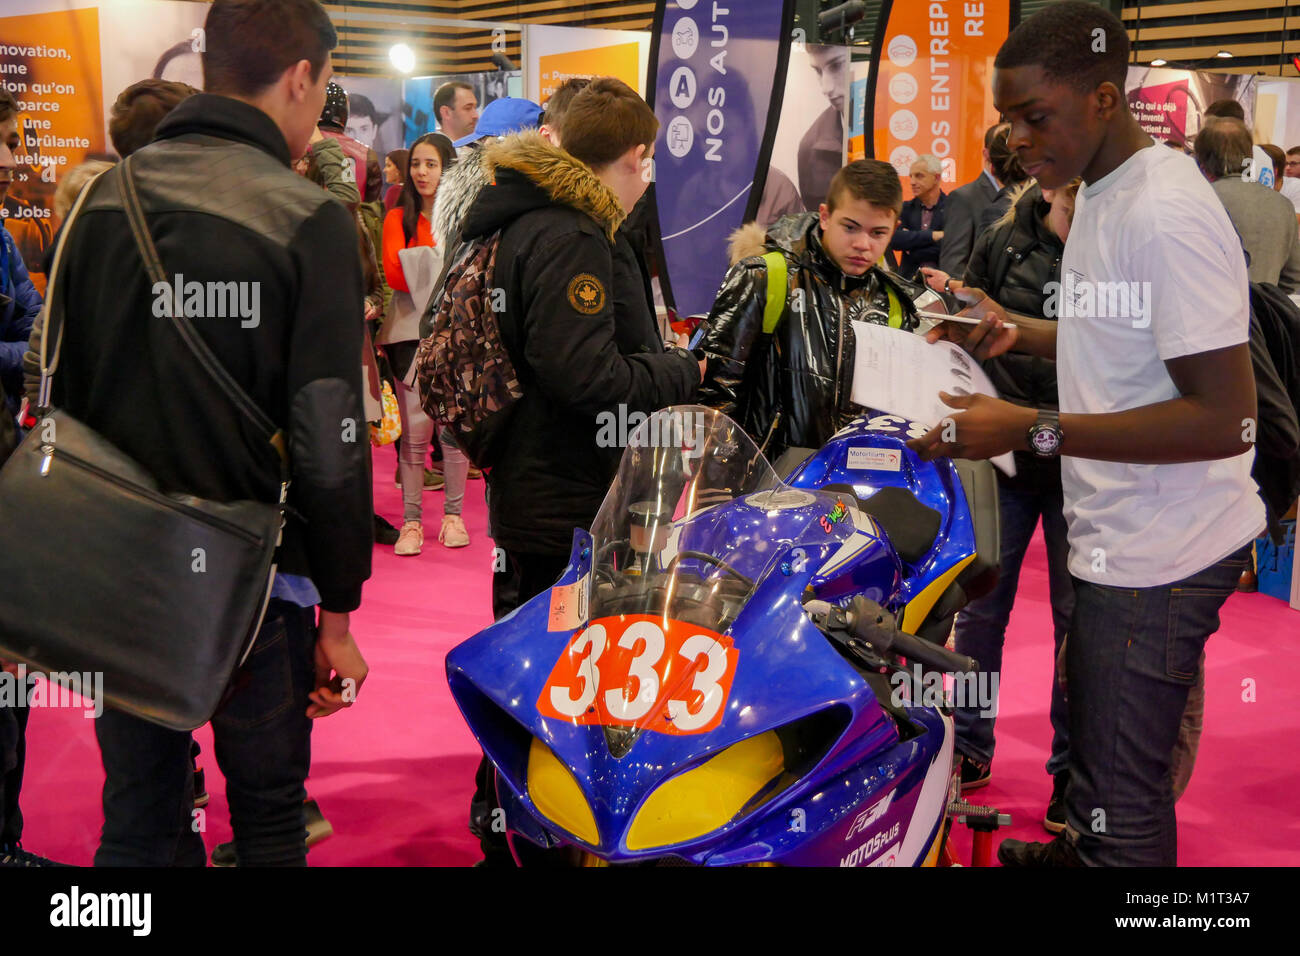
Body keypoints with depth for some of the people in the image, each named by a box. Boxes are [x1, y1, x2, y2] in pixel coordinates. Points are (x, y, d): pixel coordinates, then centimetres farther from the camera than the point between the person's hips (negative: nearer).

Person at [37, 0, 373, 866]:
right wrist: (338, 609, -5)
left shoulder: (103, 200, 4)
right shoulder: (308, 219, -13)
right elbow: (329, 444, -15)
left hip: (114, 568, 5)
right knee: (268, 810, 14)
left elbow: (64, 394, 11)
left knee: (137, 818, 16)